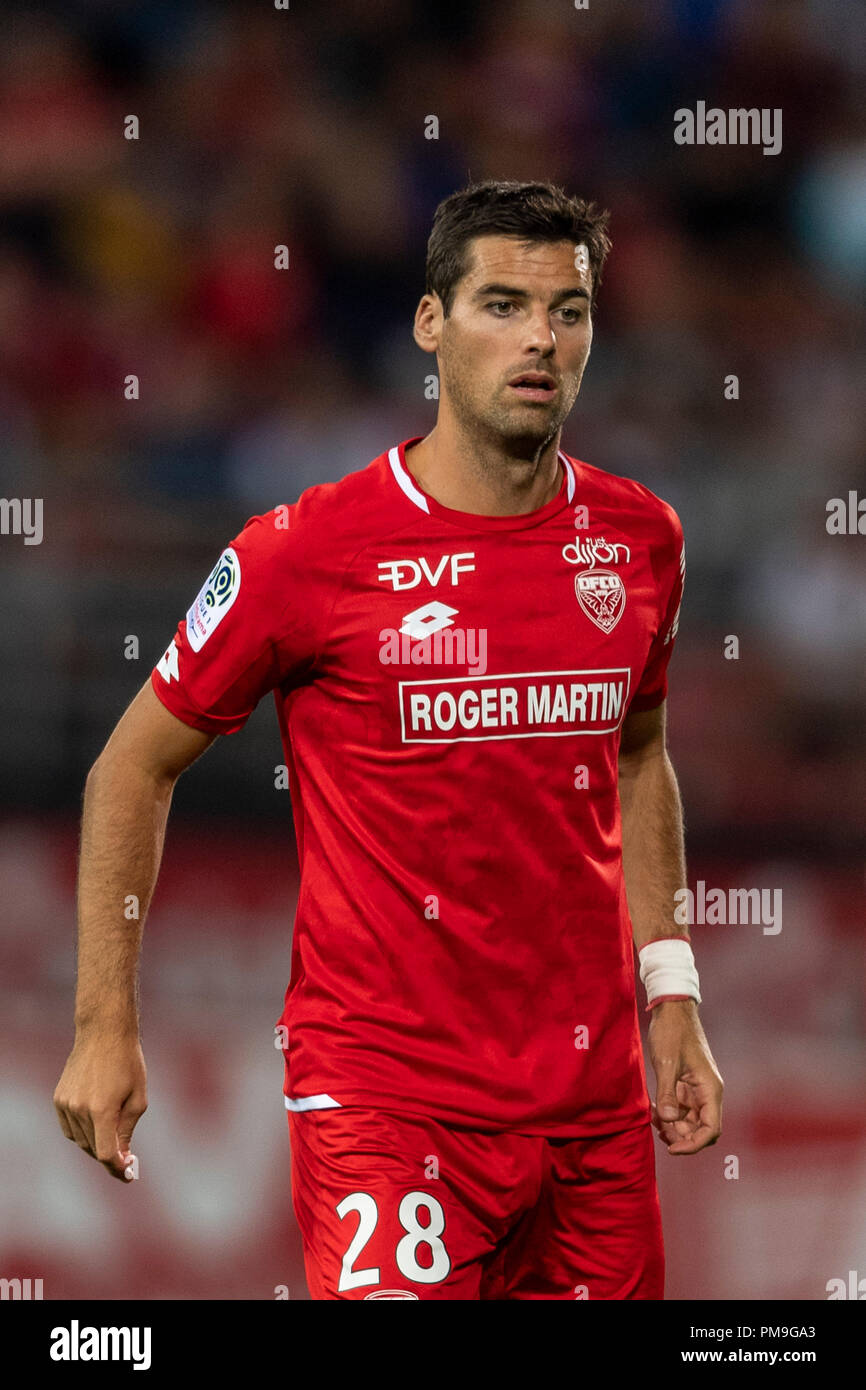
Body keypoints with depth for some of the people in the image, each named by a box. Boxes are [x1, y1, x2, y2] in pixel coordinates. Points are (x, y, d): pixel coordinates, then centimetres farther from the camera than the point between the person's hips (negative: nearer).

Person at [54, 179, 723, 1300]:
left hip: (594, 1095, 5)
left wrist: (671, 999, 16)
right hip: (383, 1089, -5)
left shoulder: (638, 539, 5)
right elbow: (135, 767, 1)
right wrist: (104, 1028, -2)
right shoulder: (305, 551, -10)